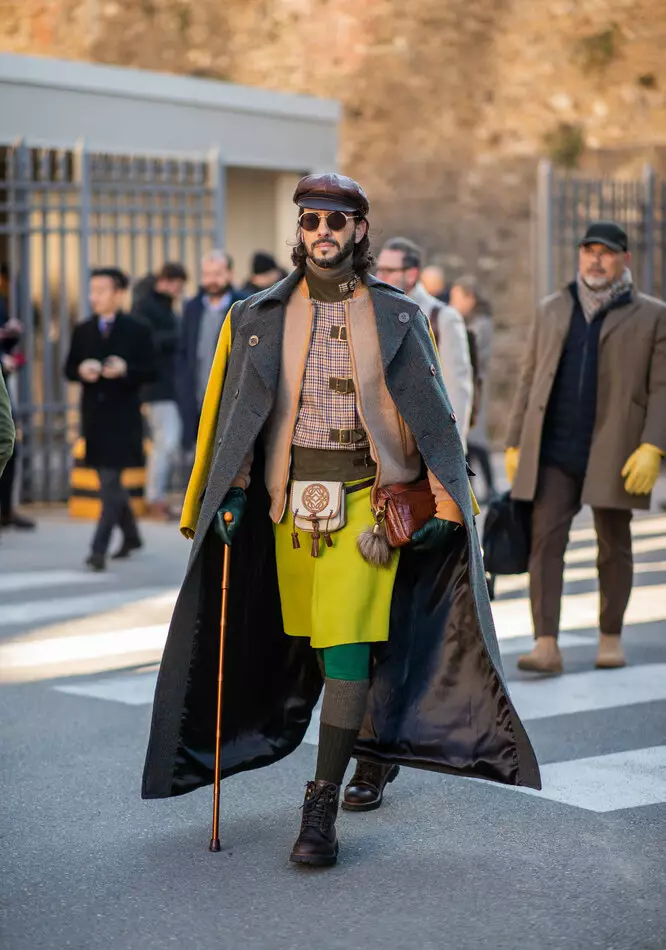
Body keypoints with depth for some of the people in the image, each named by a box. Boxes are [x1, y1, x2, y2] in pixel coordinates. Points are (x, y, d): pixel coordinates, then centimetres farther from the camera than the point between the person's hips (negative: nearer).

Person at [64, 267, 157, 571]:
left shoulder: (138, 330, -2)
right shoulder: (82, 331, 10)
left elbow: (151, 371, -5)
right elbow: (69, 370, 9)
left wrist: (126, 370, -22)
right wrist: (81, 371, -12)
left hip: (123, 414, -5)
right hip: (94, 414, 5)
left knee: (110, 481, -11)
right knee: (109, 481, 15)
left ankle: (99, 547, -13)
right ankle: (131, 535, 34)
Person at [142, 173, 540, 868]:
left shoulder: (397, 318, 3)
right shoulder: (260, 317, 7)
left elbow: (429, 414, 3)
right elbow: (236, 413, 10)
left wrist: (441, 505, -3)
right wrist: (230, 494, 1)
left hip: (368, 493, -3)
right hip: (293, 497, 3)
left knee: (346, 640, -12)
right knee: (323, 637, 11)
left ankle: (321, 805, -11)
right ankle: (376, 746, 36)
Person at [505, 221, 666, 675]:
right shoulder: (552, 310, 13)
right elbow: (530, 380, 14)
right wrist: (515, 444, 10)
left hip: (614, 453, -2)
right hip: (553, 452, 2)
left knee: (614, 546, 8)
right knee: (545, 541, -8)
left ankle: (611, 637, 22)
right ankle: (547, 645, -10)